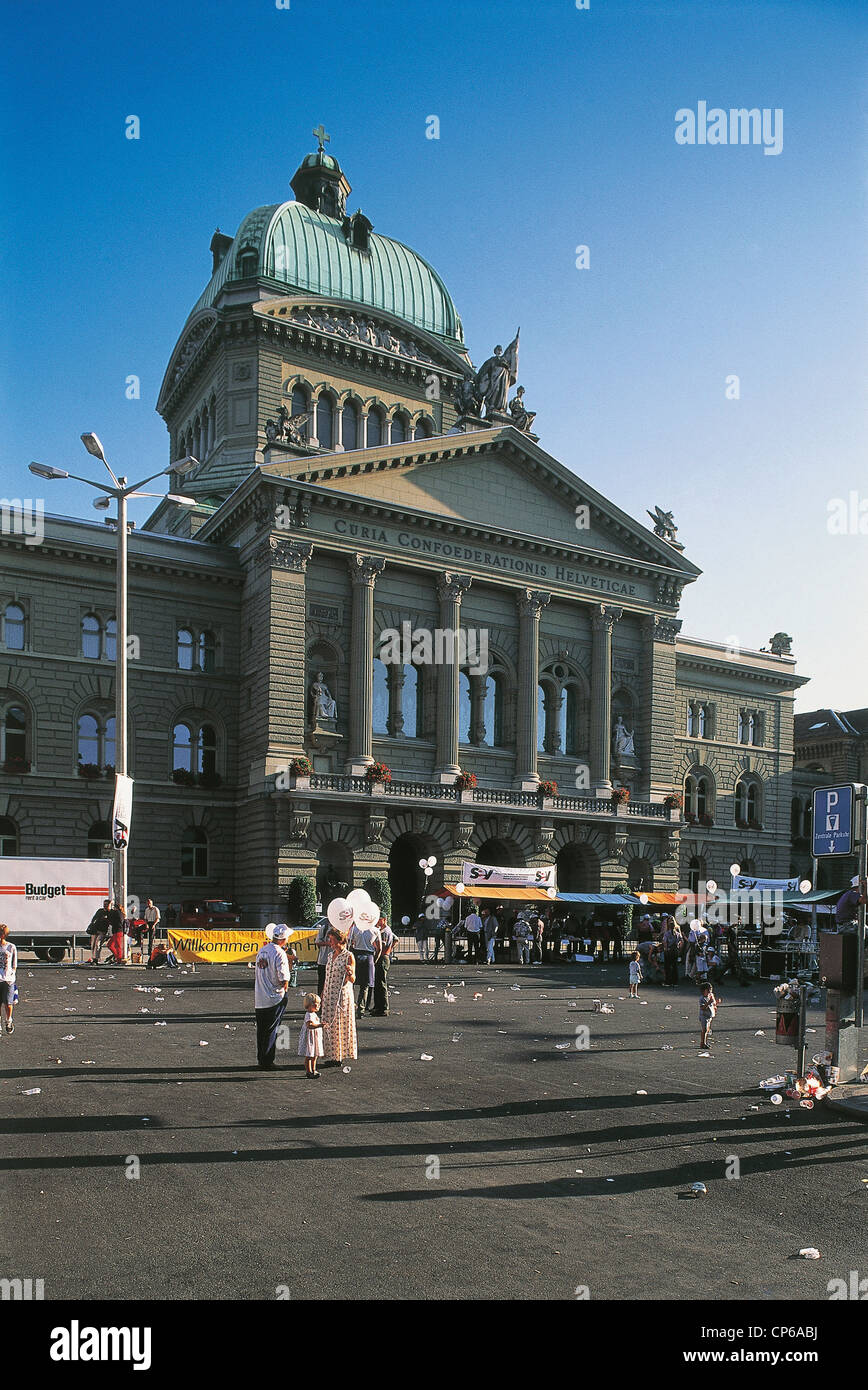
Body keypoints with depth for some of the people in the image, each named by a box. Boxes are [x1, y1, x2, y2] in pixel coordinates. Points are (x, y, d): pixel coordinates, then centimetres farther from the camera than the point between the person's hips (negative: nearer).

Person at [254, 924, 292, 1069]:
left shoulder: (262, 950, 7)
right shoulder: (280, 953, -17)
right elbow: (284, 980, -18)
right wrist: (285, 987, 1)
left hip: (259, 998, 7)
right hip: (275, 999, -7)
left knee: (261, 1030, 16)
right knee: (271, 1031, 3)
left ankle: (260, 1059, 24)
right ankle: (267, 1062, 7)